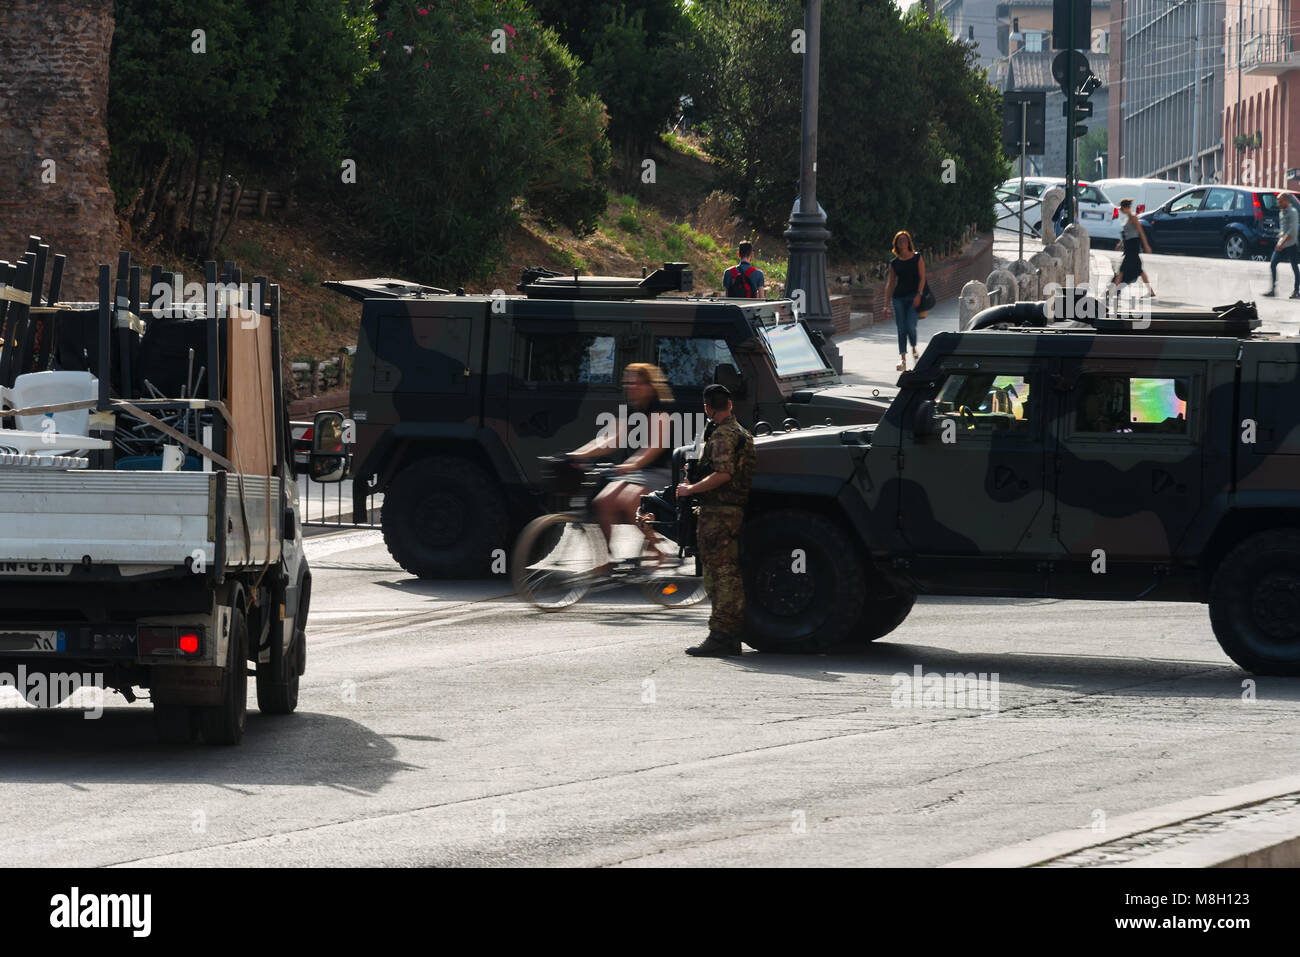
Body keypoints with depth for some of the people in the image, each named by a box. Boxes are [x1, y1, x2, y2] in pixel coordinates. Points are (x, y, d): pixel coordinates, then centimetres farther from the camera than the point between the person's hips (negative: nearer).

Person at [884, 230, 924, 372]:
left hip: (913, 297, -3)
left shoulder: (917, 258, 3)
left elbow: (922, 278, -1)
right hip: (899, 298, 3)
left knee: (911, 326, -14)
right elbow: (890, 283, 12)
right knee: (901, 328, -1)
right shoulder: (894, 263, 10)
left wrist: (918, 295, -13)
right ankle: (902, 359, 3)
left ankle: (914, 350, 15)